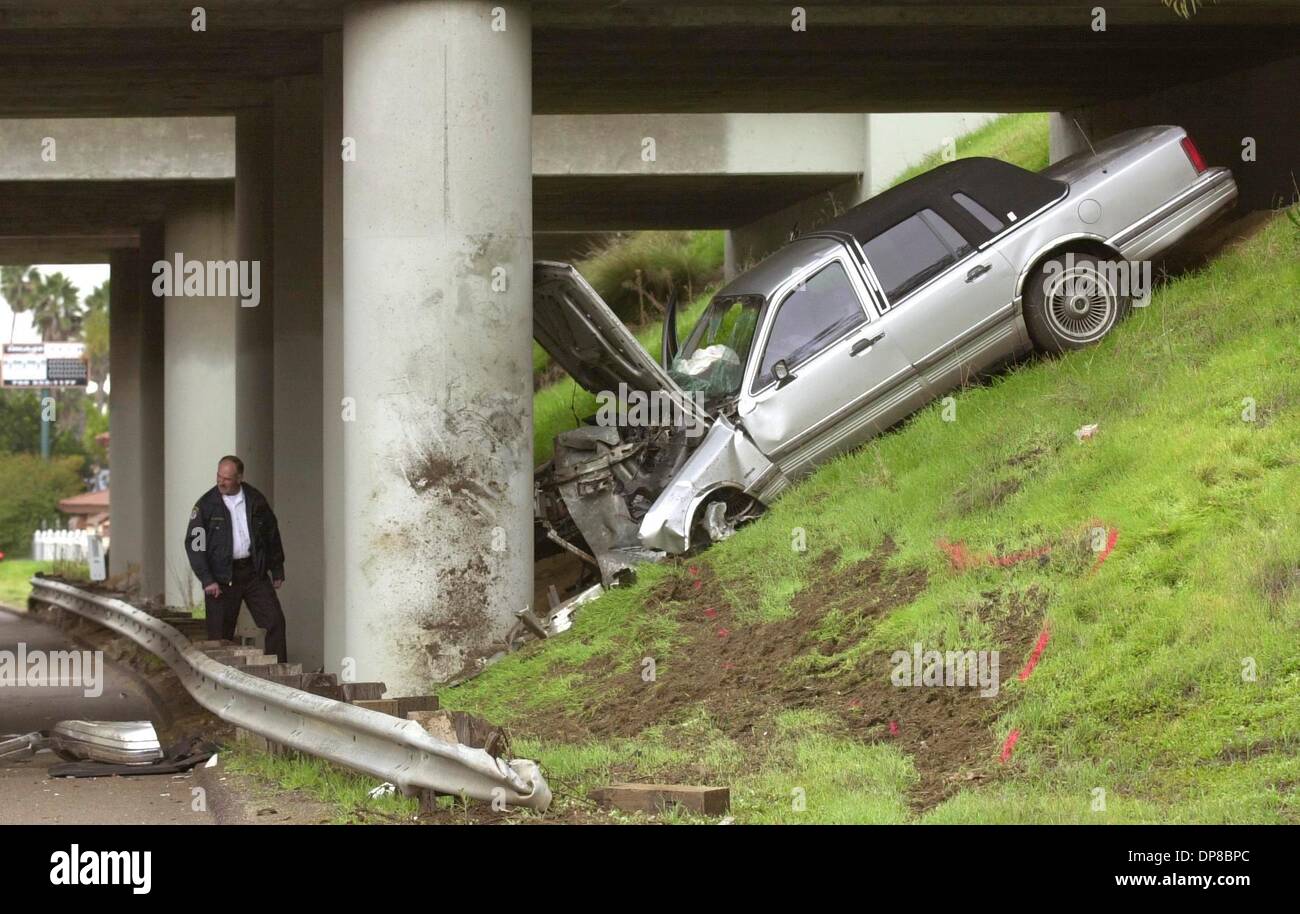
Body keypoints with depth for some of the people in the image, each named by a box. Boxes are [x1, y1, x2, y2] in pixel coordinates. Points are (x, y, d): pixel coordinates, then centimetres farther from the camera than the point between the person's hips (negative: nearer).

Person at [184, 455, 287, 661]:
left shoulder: (256, 501, 5)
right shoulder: (206, 505, -3)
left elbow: (272, 535, 15)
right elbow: (194, 543, -6)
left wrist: (277, 571, 14)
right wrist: (207, 580, -14)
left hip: (254, 572, 2)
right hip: (221, 578, -2)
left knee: (275, 621, -5)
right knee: (220, 632, -1)